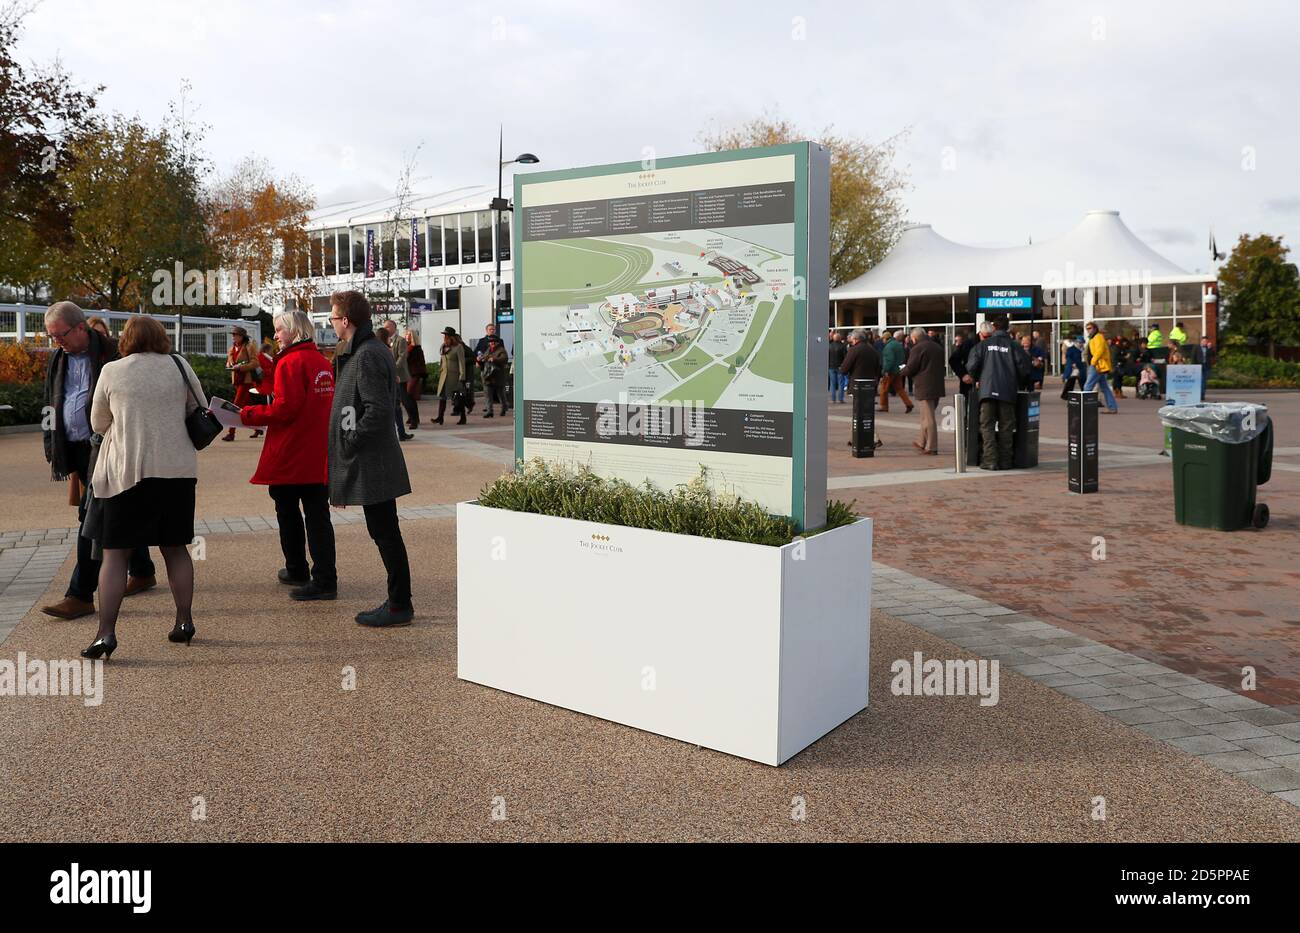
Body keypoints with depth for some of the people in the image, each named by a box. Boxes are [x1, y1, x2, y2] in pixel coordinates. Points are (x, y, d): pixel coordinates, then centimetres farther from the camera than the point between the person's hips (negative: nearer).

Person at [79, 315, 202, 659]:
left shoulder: (111, 372, -2)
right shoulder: (179, 365, 1)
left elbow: (98, 423, 8)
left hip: (126, 472, -2)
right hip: (178, 469, 2)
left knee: (115, 553, 3)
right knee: (175, 547, 14)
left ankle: (106, 633, -3)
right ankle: (184, 621, 16)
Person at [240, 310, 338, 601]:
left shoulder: (290, 362, -13)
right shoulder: (322, 362, 12)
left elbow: (285, 407, -19)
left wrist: (247, 414, -10)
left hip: (290, 455, -7)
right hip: (319, 454, 7)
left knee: (287, 512, 10)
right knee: (317, 515, 5)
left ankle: (297, 570, 21)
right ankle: (325, 578, 4)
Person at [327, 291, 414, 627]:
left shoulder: (368, 356, -16)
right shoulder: (358, 352, 17)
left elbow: (377, 410, -24)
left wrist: (349, 444, -16)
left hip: (371, 463, -10)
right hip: (372, 463, 10)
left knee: (385, 533, -3)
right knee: (382, 532, 14)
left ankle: (400, 605, 4)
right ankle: (398, 601, 22)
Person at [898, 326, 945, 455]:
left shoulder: (917, 348, -11)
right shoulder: (938, 347, 14)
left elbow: (910, 369, -12)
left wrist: (902, 370, 10)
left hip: (925, 387, -8)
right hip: (938, 386, 8)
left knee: (928, 417, -4)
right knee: (927, 416, 19)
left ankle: (931, 447, -1)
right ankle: (922, 442, 29)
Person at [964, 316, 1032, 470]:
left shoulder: (984, 344, 4)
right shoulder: (1014, 346, 3)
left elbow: (972, 365, -2)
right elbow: (1025, 368, 0)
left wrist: (975, 379, 18)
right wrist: (1016, 382, 18)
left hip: (987, 390, -1)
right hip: (1008, 392, 1)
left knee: (987, 426, 2)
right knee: (1006, 427, 7)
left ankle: (990, 460, -6)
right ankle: (1005, 461, 8)